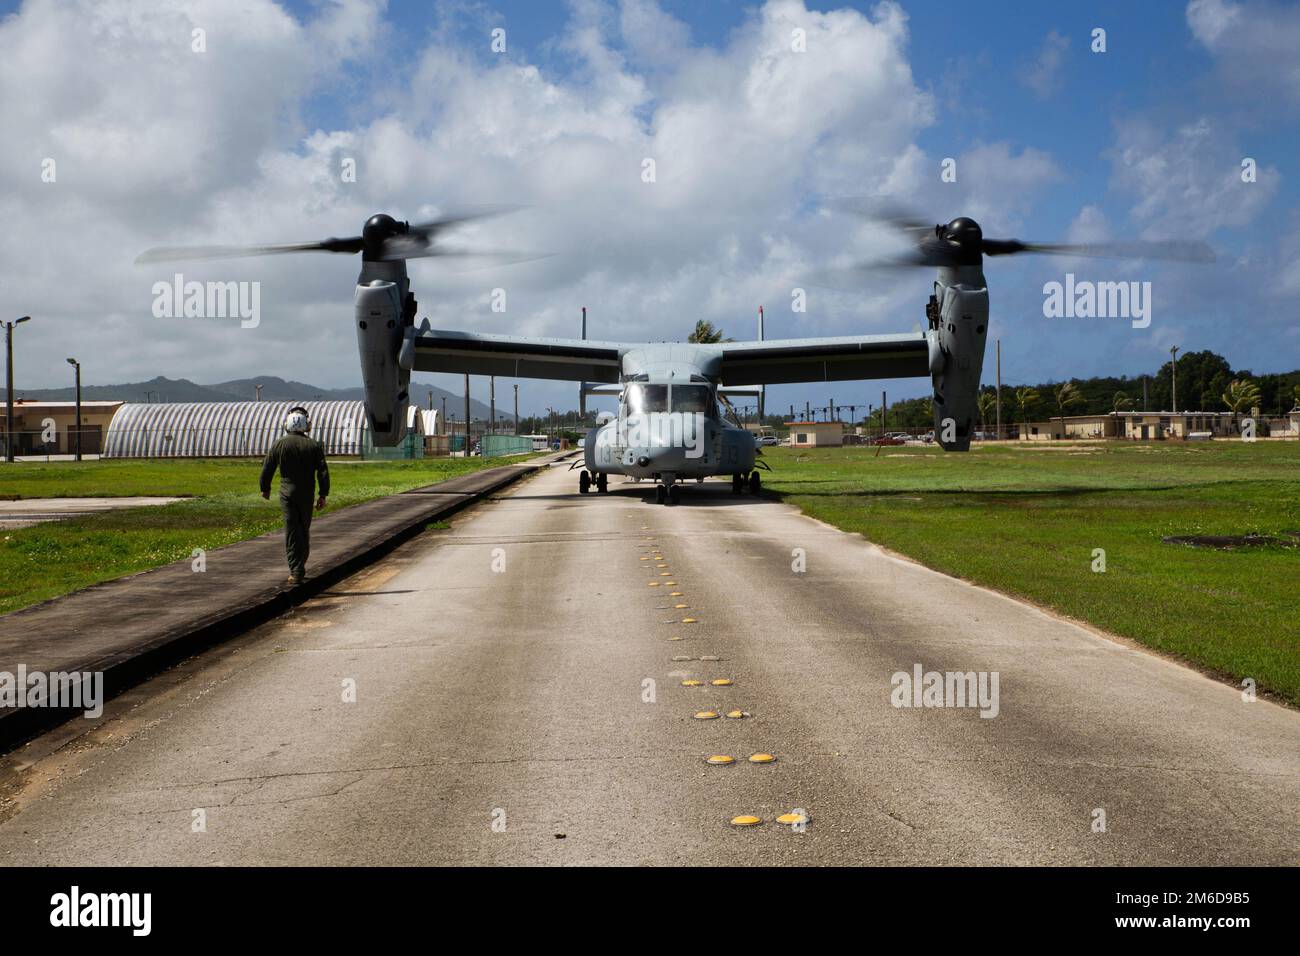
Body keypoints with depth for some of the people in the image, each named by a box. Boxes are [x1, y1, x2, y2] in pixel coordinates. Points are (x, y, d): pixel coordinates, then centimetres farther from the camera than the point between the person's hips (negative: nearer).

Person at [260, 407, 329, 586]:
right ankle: (300, 569, 23)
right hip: (307, 495, 1)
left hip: (287, 494, -1)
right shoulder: (314, 445, -1)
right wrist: (323, 495, 1)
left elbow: (267, 468, 2)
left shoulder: (279, 444, -3)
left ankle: (295, 572, -10)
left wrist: (265, 489, 17)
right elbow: (323, 472, -4)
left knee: (292, 532, -2)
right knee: (304, 531, 14)